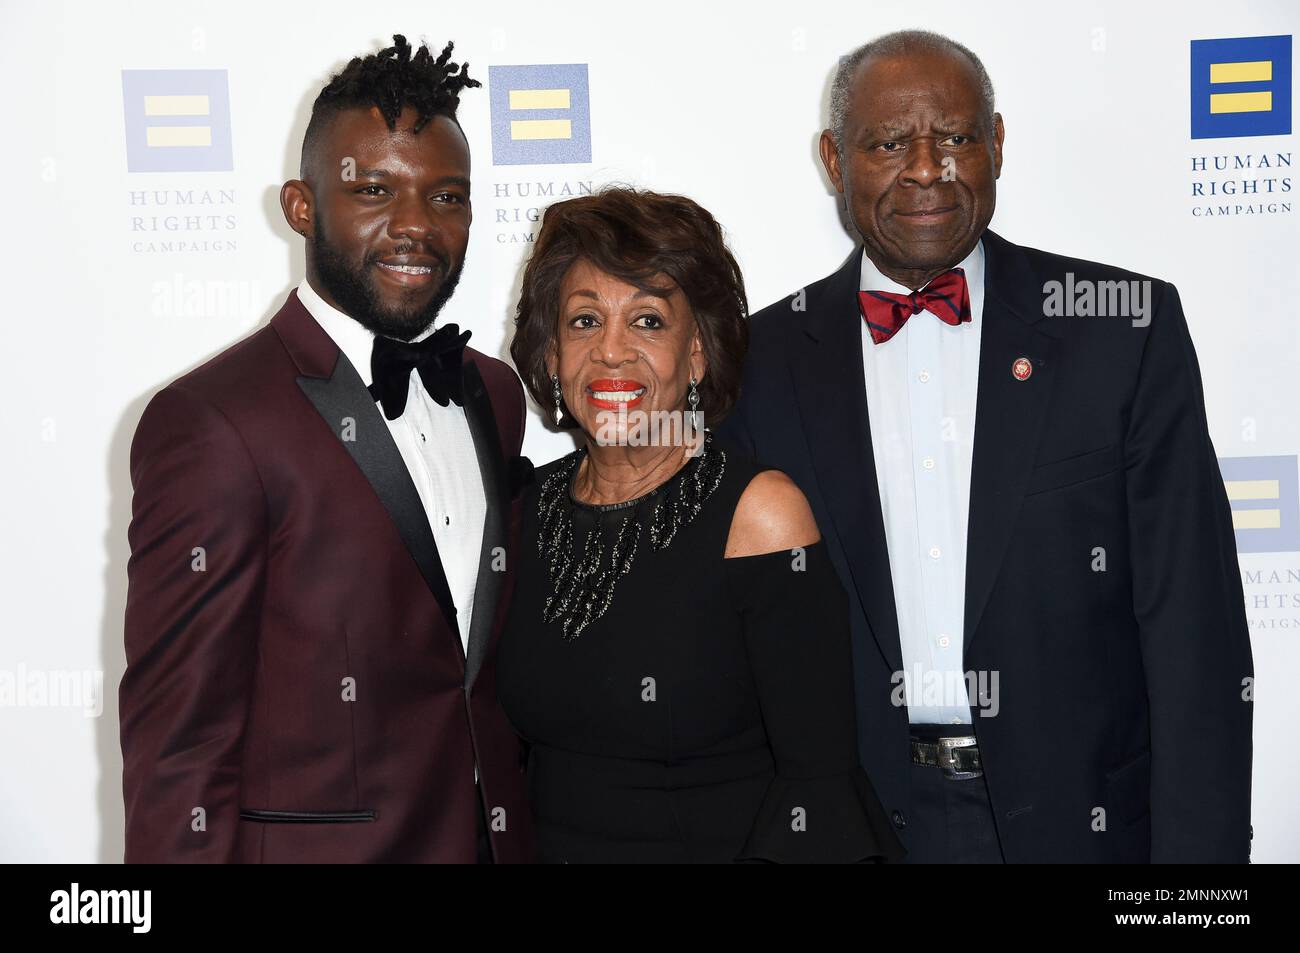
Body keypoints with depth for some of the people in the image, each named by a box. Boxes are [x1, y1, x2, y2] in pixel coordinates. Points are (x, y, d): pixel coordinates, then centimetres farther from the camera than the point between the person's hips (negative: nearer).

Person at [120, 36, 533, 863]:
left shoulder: (495, 393, 4)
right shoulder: (210, 423, -18)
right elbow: (178, 751, -17)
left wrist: (520, 824, 7)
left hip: (500, 834, 7)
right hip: (317, 842, -6)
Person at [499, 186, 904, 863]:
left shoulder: (760, 510, -18)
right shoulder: (532, 508, -4)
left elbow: (817, 775, -19)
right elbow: (528, 736, 5)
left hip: (724, 845, -4)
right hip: (556, 847, 4)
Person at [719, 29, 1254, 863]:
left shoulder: (1127, 327, -5)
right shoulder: (766, 361, -1)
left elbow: (1193, 628, -7)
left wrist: (1197, 847, -12)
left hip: (1081, 818, -1)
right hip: (862, 822, 1)